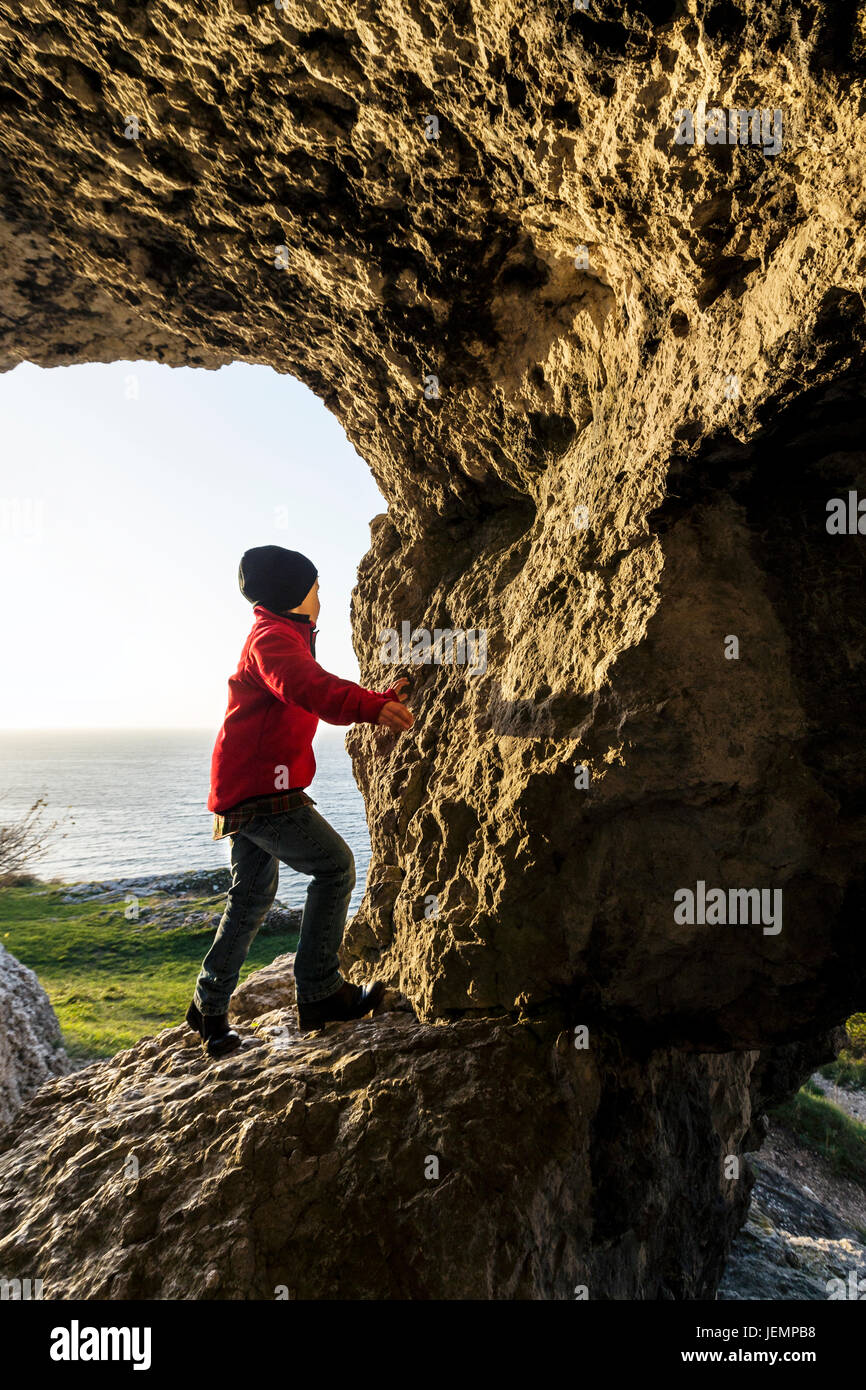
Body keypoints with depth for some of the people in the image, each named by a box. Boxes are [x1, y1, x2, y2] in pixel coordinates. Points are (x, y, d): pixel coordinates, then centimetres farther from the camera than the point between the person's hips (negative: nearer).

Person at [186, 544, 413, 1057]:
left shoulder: (287, 639, 24)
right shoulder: (273, 637, -11)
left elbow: (319, 696, 33)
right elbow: (306, 687, -33)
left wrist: (383, 698, 32)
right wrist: (372, 707, -47)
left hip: (247, 791, 11)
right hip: (260, 789, -11)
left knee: (253, 895, 18)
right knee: (335, 865, -10)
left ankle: (211, 1006, 29)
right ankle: (320, 992, -7)